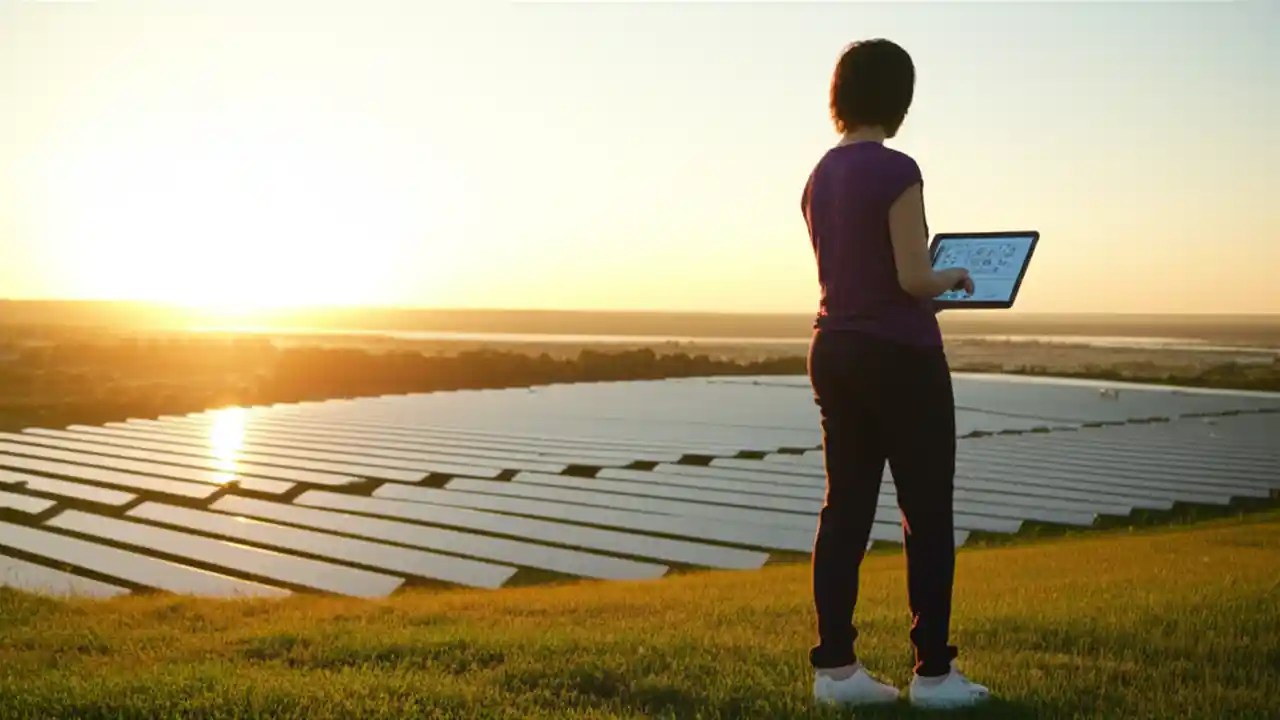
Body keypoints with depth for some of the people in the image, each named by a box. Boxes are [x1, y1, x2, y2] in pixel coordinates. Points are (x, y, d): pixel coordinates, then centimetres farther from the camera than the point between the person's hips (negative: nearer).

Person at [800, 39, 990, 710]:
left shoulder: (820, 176, 10)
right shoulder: (896, 171, -14)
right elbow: (914, 279, -19)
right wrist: (954, 277, 2)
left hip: (835, 351, 8)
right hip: (899, 355, -7)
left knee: (846, 508, 9)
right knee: (927, 515, 2)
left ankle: (835, 667, 12)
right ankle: (933, 672, 7)